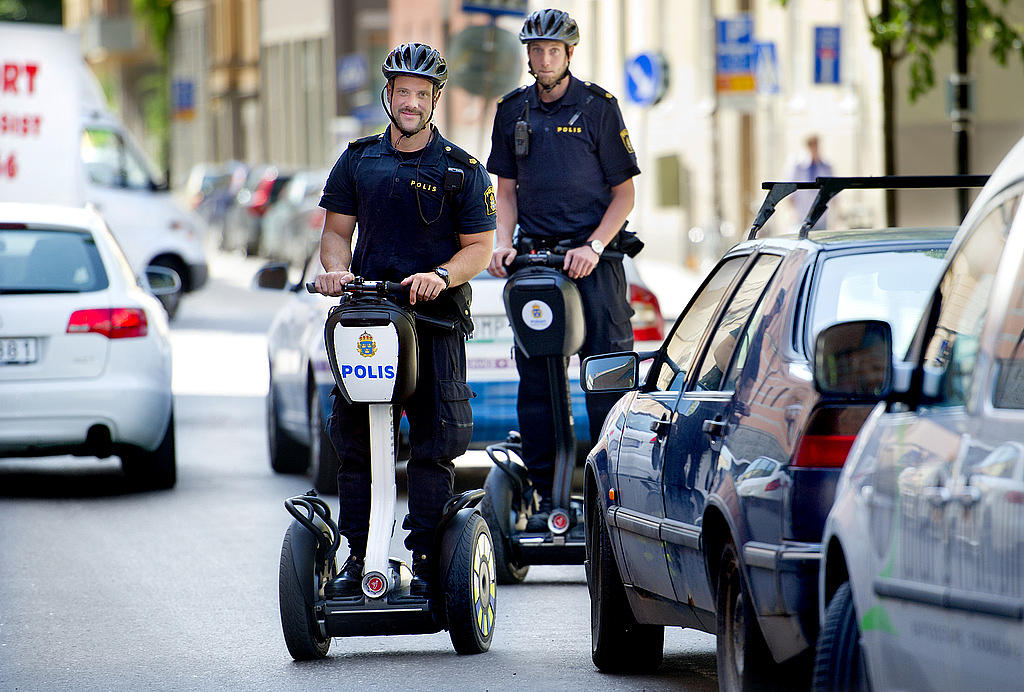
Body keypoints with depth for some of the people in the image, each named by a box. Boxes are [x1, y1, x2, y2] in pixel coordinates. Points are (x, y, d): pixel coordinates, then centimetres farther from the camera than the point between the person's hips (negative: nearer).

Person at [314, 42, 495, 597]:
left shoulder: (461, 170, 5)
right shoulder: (359, 160, 13)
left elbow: (479, 247, 2)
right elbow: (337, 228, 15)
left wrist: (441, 276, -17)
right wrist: (337, 270, -7)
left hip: (436, 320, -2)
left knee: (433, 447, -5)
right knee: (353, 441, -1)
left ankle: (425, 565, -1)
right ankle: (356, 557, 6)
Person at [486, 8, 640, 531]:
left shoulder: (598, 107, 0)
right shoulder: (513, 111, 11)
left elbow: (623, 193, 1)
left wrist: (593, 247, -13)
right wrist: (503, 243, 0)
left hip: (593, 258, -4)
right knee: (535, 382, 1)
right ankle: (545, 497, 5)